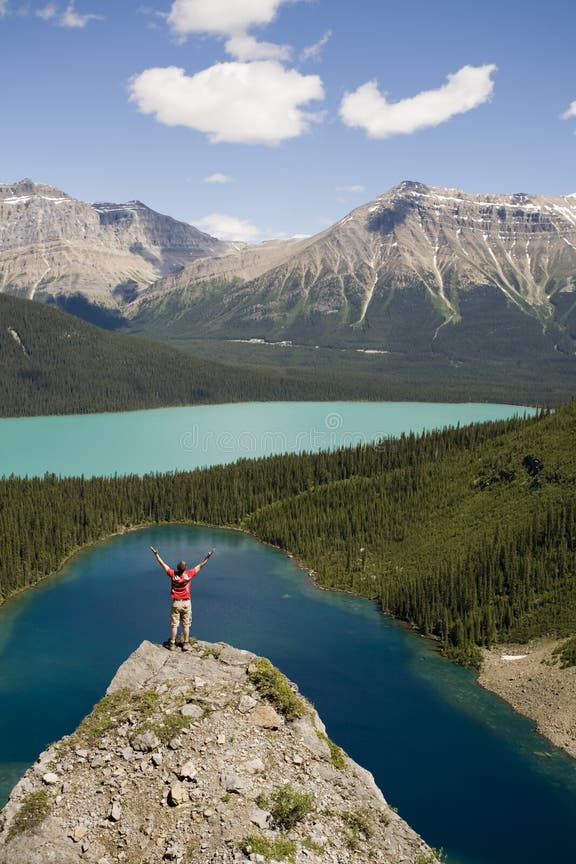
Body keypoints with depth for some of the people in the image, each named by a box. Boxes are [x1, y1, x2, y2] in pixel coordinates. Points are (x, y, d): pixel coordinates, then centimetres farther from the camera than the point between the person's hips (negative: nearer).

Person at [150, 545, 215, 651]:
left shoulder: (172, 574, -12)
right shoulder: (189, 574, -13)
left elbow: (162, 564, -3)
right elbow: (200, 566, -4)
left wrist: (156, 554, 5)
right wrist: (208, 557, 2)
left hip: (176, 603, 0)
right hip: (186, 603, 0)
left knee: (174, 625, 8)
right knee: (186, 625, 8)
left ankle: (172, 644, 12)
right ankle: (186, 644, 12)